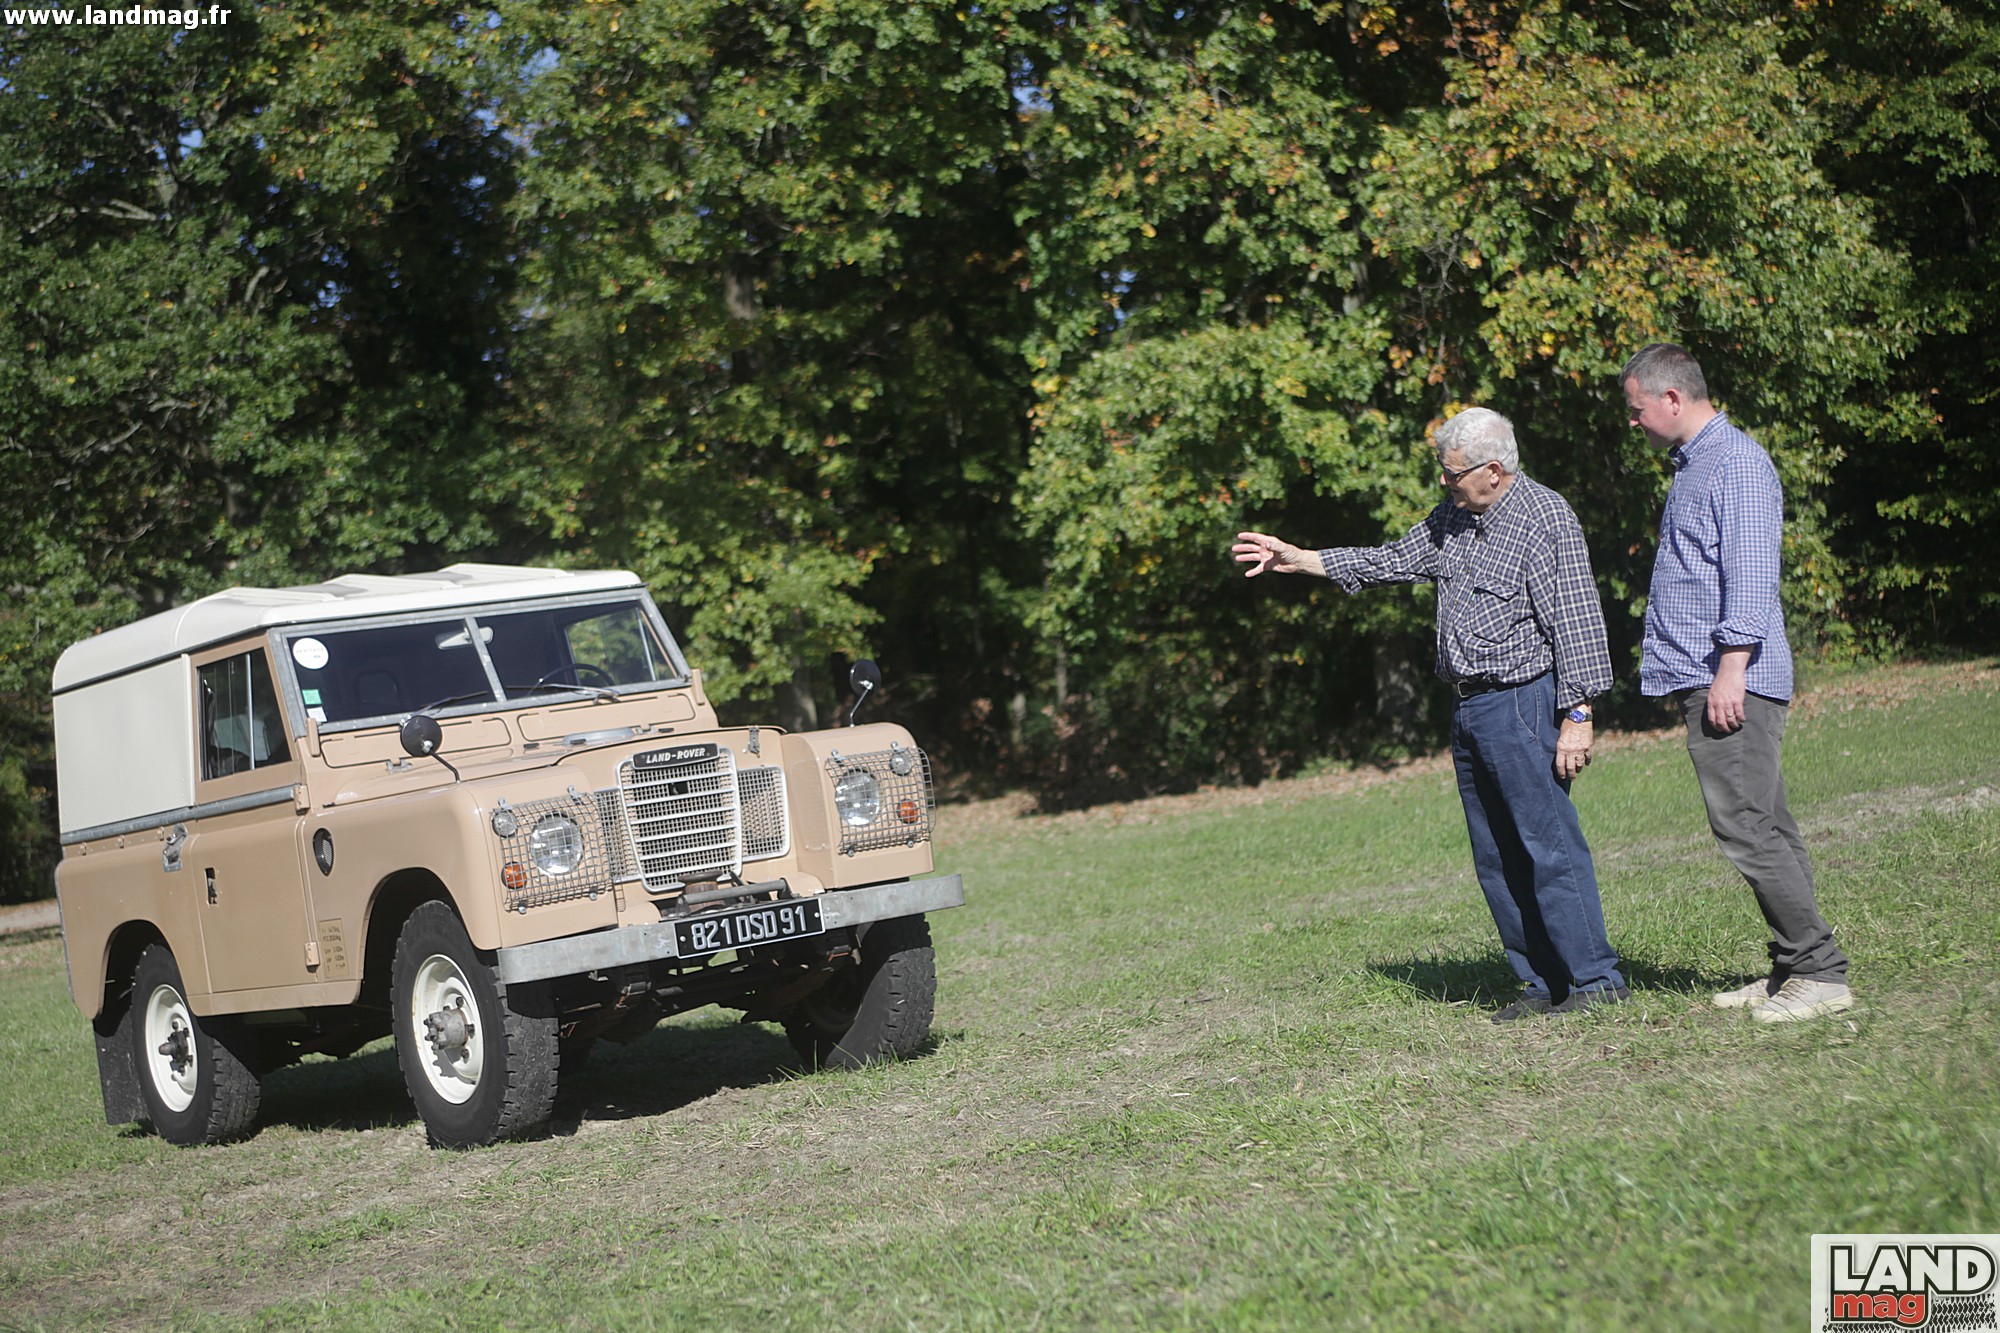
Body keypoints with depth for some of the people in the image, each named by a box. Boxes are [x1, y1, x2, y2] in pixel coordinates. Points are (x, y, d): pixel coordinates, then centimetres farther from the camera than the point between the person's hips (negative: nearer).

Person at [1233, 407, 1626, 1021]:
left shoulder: (1546, 517, -11)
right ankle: (1543, 984, 15)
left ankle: (1595, 980, -2)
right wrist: (1298, 560, 23)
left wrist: (1576, 713, -18)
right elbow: (1392, 561, 26)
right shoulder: (1452, 519, 13)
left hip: (1522, 705, -9)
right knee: (1496, 858, 9)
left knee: (1549, 844, -9)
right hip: (1468, 709, 9)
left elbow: (1575, 620, -14)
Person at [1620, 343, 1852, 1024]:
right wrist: (1665, 652, 24)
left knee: (1747, 828, -11)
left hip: (1732, 681, -10)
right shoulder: (1691, 464, 21)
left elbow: (1750, 575, -18)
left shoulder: (1737, 462, -10)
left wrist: (1731, 667, -23)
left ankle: (1820, 972, -7)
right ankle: (1794, 969, 14)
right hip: (1702, 679, 10)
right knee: (1764, 830, 10)